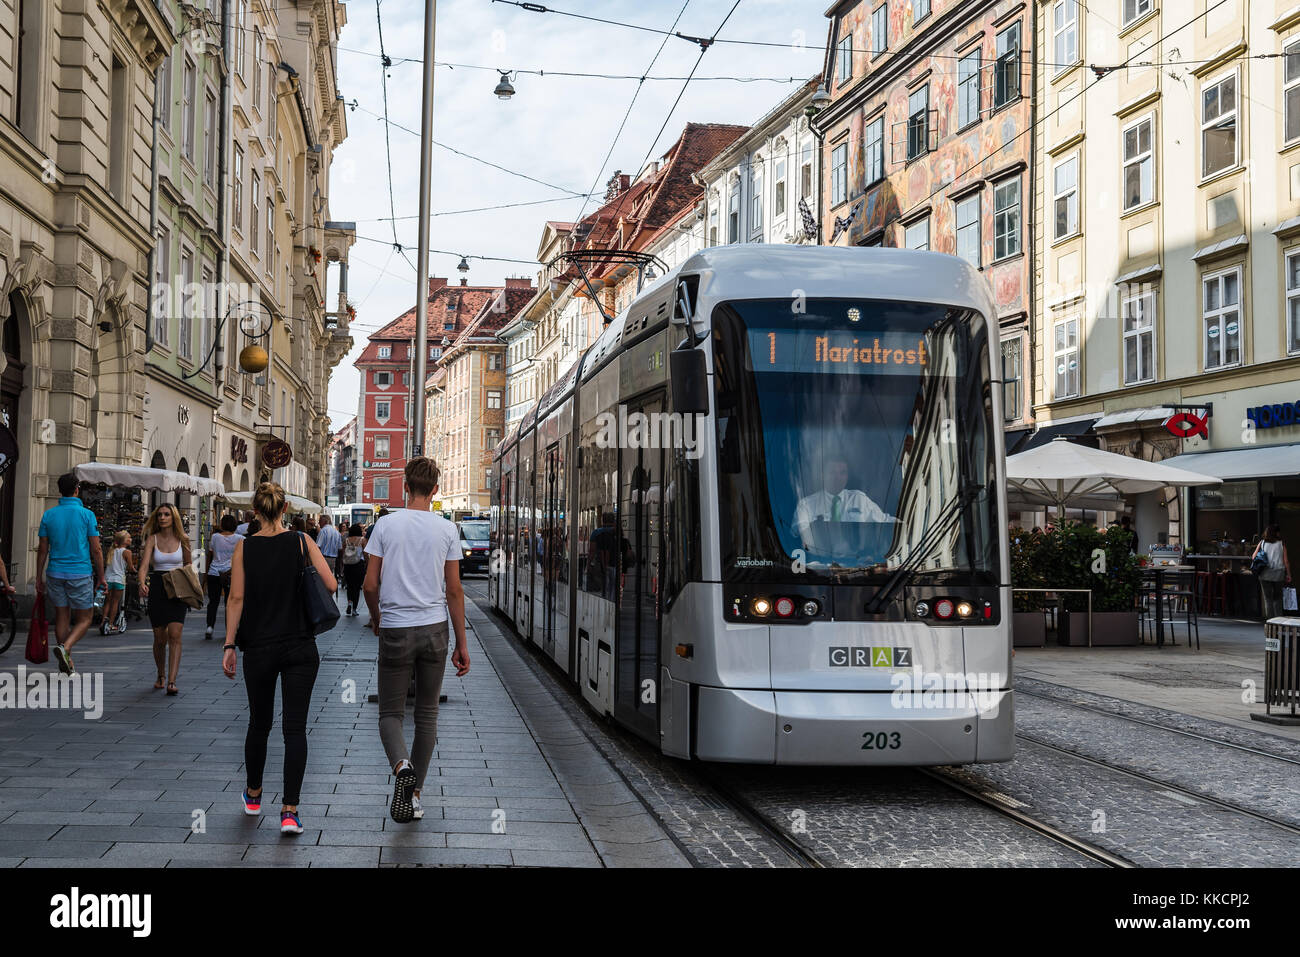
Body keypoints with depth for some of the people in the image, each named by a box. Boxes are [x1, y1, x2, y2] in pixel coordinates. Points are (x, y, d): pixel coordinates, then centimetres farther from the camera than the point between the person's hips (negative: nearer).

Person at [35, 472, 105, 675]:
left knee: (62, 618, 12)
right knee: (84, 619, 6)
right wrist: (101, 576, 4)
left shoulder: (49, 515, 2)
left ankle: (66, 662, 14)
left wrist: (39, 577, 13)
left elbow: (42, 550, 5)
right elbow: (96, 550, -6)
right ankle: (65, 647, -19)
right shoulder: (86, 515, -7)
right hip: (80, 573, -4)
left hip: (56, 574, 4)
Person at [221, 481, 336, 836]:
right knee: (295, 727, 0)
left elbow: (236, 598, -5)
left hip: (259, 647, 1)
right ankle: (290, 811, -8)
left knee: (259, 722, 19)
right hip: (300, 648, -1)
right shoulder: (302, 542, -4)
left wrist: (229, 644, -1)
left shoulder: (244, 547, -3)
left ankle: (253, 795, 38)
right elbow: (331, 585, -9)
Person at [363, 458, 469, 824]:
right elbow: (454, 591, 0)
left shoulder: (386, 525, -4)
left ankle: (402, 766, -22)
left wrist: (376, 618, 19)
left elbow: (370, 585, -2)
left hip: (395, 630, -1)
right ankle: (415, 793, 15)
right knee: (427, 713, 13)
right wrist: (461, 644, 6)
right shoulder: (447, 529, -1)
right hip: (434, 629, 1)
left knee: (390, 713, 7)